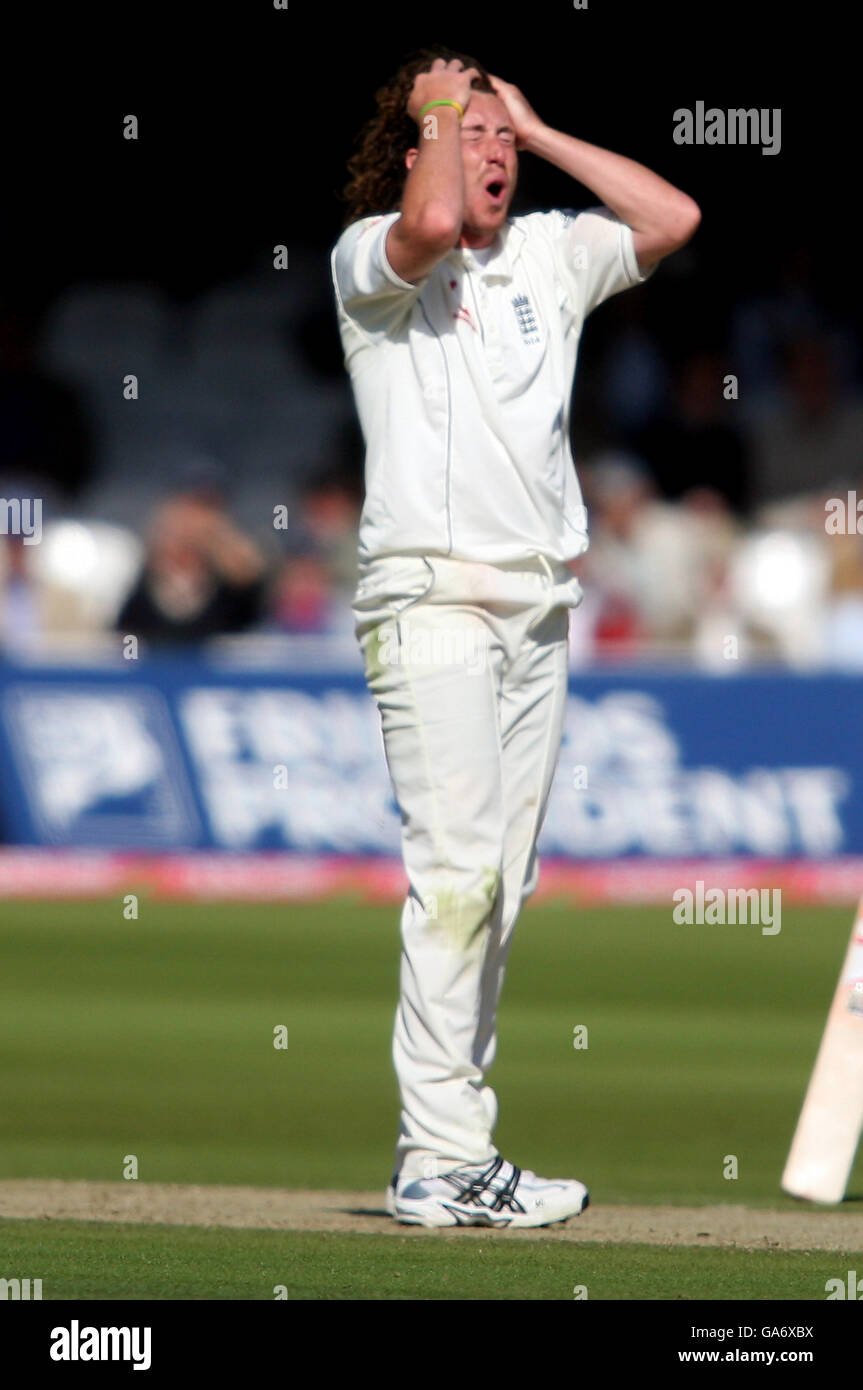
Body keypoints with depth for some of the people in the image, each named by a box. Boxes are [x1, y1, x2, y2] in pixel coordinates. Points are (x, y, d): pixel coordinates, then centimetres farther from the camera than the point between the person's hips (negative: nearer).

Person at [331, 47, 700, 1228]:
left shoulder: (549, 256, 16)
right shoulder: (370, 259, -1)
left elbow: (673, 219, 7)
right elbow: (433, 222, -23)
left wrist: (532, 125, 9)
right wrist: (439, 108, -5)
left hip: (541, 600, 7)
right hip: (431, 592, -6)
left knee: (504, 880, 5)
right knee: (457, 868, -14)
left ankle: (452, 1150, 8)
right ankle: (443, 1162, -16)